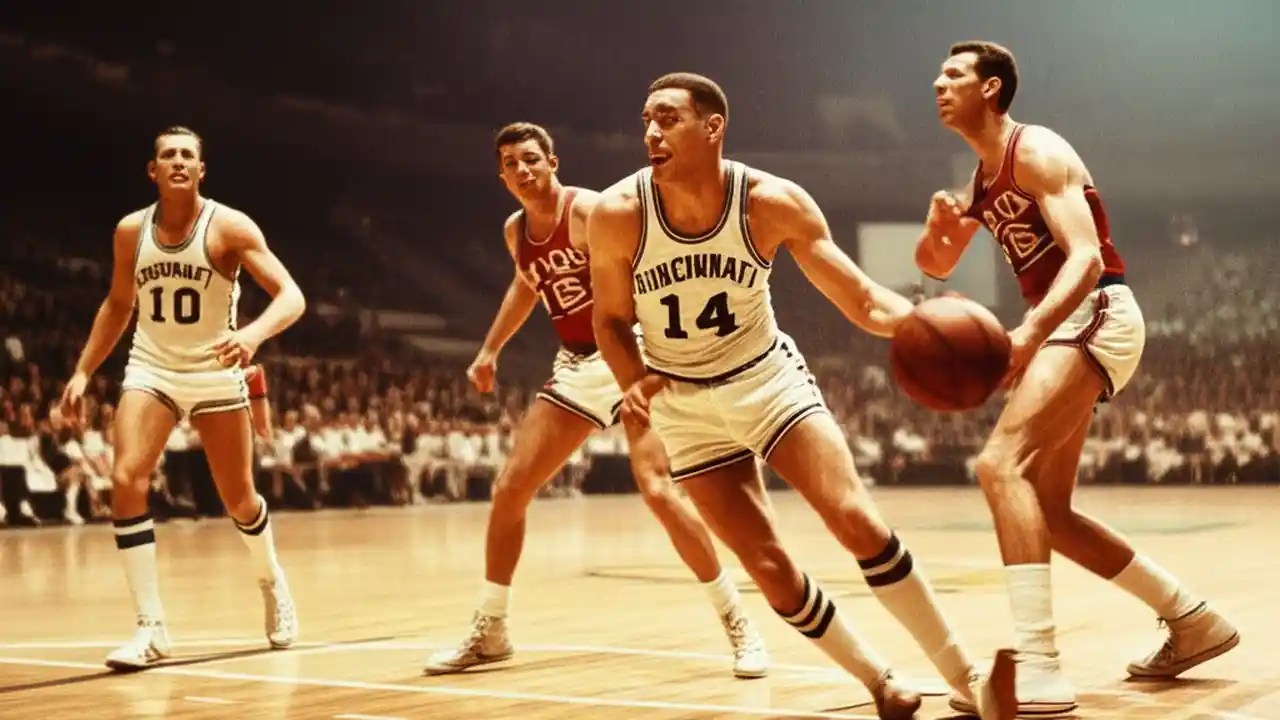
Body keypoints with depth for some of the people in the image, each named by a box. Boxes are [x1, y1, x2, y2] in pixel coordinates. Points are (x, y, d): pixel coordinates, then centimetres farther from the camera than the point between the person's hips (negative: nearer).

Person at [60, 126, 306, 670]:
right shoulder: (130, 232, -2)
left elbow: (291, 296, -22)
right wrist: (83, 371, 8)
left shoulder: (229, 227, -14)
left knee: (239, 499, 6)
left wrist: (254, 333, -41)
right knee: (126, 480, -19)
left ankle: (272, 583, 39)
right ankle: (151, 628, -13)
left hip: (215, 373, -2)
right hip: (151, 369, 2)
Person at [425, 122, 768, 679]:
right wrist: (490, 349, 31)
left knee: (657, 490, -20)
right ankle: (489, 631, 18)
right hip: (574, 365, 7)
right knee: (509, 490, 3)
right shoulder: (515, 231, 7)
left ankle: (738, 624, -9)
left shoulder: (588, 210, -16)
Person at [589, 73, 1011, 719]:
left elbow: (864, 301, -18)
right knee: (767, 567, -3)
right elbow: (611, 318, -2)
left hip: (768, 376, -1)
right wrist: (633, 382, -22)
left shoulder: (773, 203, -20)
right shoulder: (617, 214, -19)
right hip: (684, 403, 1)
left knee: (855, 520, -15)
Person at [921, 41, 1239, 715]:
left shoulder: (1036, 152, -10)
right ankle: (1192, 620, 23)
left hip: (1098, 316, -10)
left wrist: (1030, 332, -37)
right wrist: (939, 222, 2)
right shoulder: (982, 179, 19)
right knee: (1046, 512, 11)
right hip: (1064, 327, 10)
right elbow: (935, 265, 26)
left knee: (1002, 463, -27)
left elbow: (1087, 256, -22)